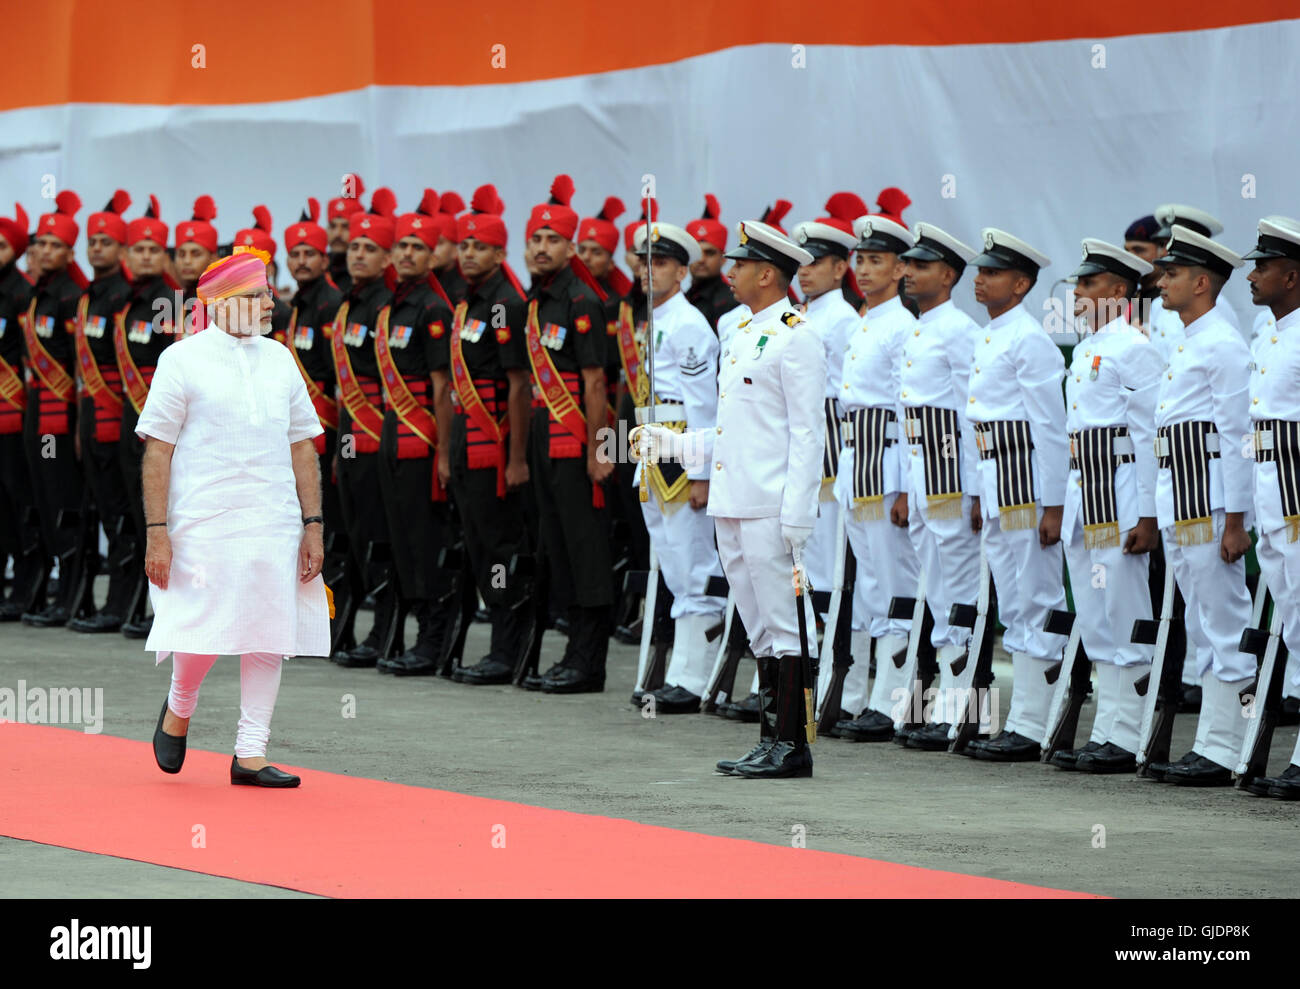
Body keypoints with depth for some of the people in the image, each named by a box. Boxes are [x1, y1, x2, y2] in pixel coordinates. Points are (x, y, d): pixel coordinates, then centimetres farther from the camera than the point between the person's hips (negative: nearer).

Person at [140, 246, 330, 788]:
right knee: (205, 634, -8)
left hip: (274, 527, 5)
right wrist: (157, 532, -10)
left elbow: (302, 446, 14)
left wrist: (313, 525, 8)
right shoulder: (183, 360, -3)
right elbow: (157, 449, -4)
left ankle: (250, 754, 9)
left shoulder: (279, 360, 11)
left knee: (269, 638, 1)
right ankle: (179, 709, 22)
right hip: (203, 526, -5)